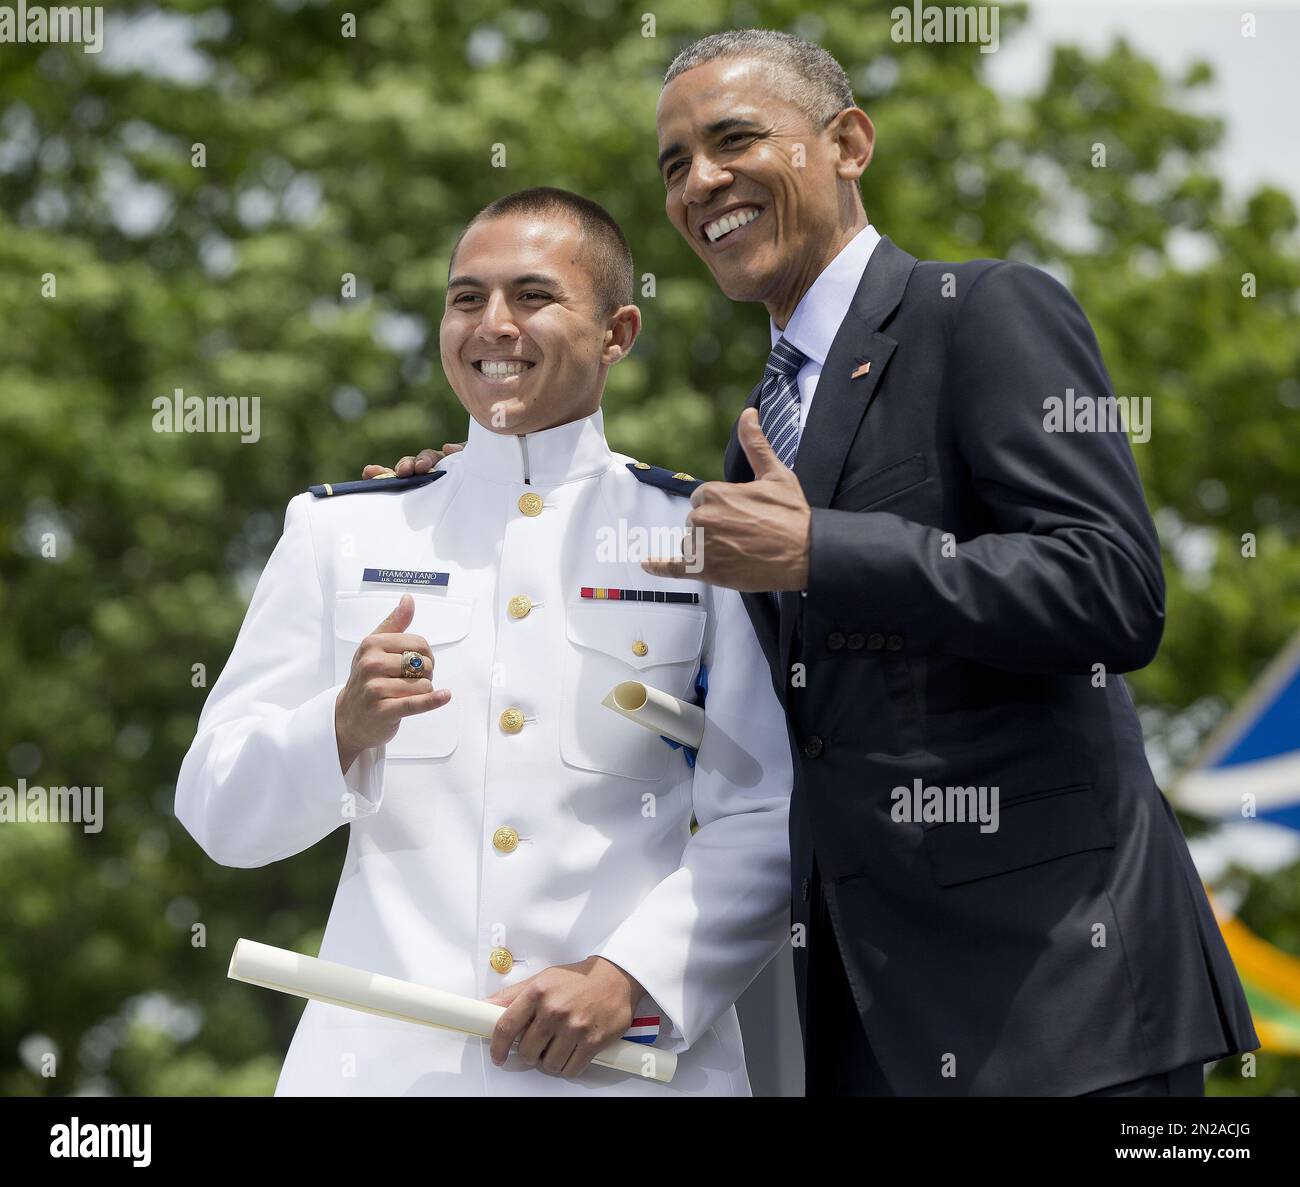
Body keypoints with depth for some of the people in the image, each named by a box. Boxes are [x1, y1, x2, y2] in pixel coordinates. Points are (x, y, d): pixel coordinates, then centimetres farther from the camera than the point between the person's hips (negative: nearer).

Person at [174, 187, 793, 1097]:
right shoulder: (343, 530, 9)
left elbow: (770, 821, -2)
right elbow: (219, 815, 5)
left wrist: (628, 977, -15)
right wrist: (343, 730, -14)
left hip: (627, 1059, -1)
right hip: (382, 1055, 1)